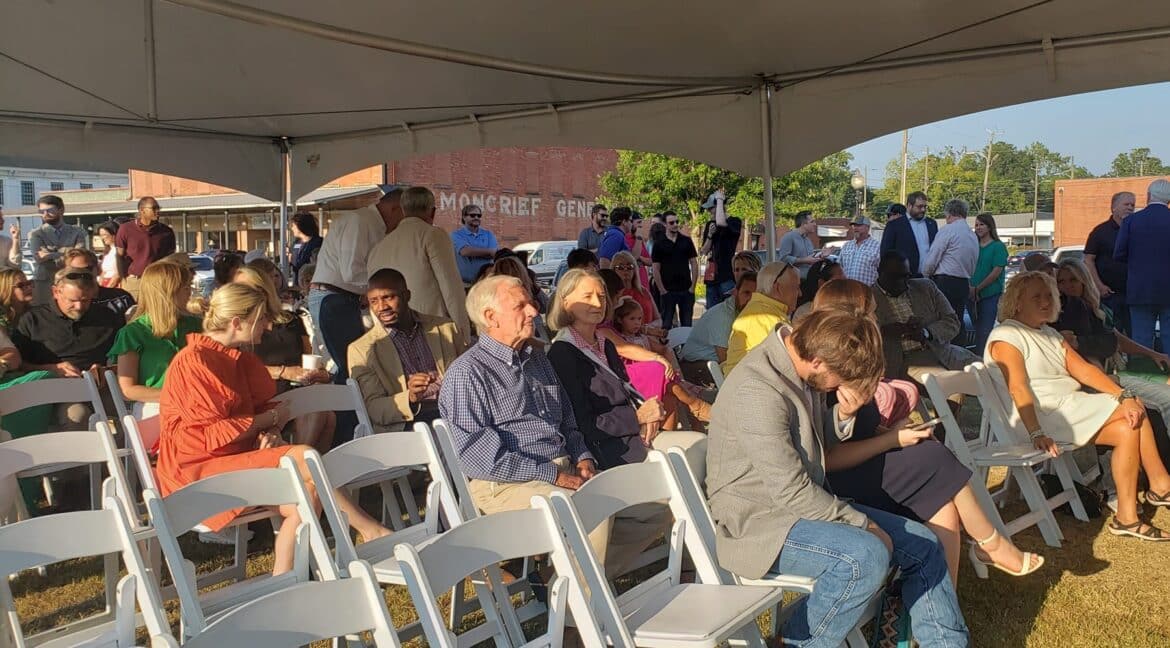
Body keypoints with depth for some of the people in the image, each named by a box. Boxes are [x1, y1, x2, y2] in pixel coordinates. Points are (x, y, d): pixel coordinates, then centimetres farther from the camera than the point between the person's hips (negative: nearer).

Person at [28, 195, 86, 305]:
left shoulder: (77, 233, 9)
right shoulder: (36, 234, 8)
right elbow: (39, 258, -9)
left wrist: (50, 254, -6)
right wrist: (68, 253, -8)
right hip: (44, 282, 0)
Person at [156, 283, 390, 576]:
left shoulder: (239, 358, 13)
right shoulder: (193, 361, -14)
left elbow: (262, 407, 14)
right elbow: (215, 434, -17)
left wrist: (271, 434, -9)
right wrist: (272, 418, -8)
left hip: (236, 455, 8)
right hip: (199, 469, -8)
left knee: (306, 497, -20)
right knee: (304, 458, -25)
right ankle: (370, 530, -15)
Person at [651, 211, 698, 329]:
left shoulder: (687, 241, 6)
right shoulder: (659, 245, 0)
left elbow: (694, 264, 6)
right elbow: (656, 269, -1)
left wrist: (693, 287, -2)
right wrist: (662, 291, -6)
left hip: (686, 290, 2)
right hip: (668, 291, -2)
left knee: (687, 324, 7)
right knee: (666, 325, 4)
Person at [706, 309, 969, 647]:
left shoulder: (801, 367, 2)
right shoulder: (757, 391, -27)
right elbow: (790, 491, -25)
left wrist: (843, 416, -4)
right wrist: (862, 523, -16)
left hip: (806, 502, 10)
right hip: (756, 521, -9)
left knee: (923, 545, 4)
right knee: (866, 555, -31)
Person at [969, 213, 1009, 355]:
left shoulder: (998, 246, -2)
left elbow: (996, 272, -9)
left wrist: (977, 288, -10)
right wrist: (970, 289, -3)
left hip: (990, 294, -5)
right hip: (973, 295, 5)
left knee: (985, 331, -7)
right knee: (978, 330, 7)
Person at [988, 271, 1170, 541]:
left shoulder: (1049, 334, 20)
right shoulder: (1006, 336, -8)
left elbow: (1081, 368, 10)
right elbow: (1019, 389, -20)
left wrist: (1124, 395, -4)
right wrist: (1037, 434, -30)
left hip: (1074, 405, 8)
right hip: (1045, 415, -8)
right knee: (1130, 428, -16)